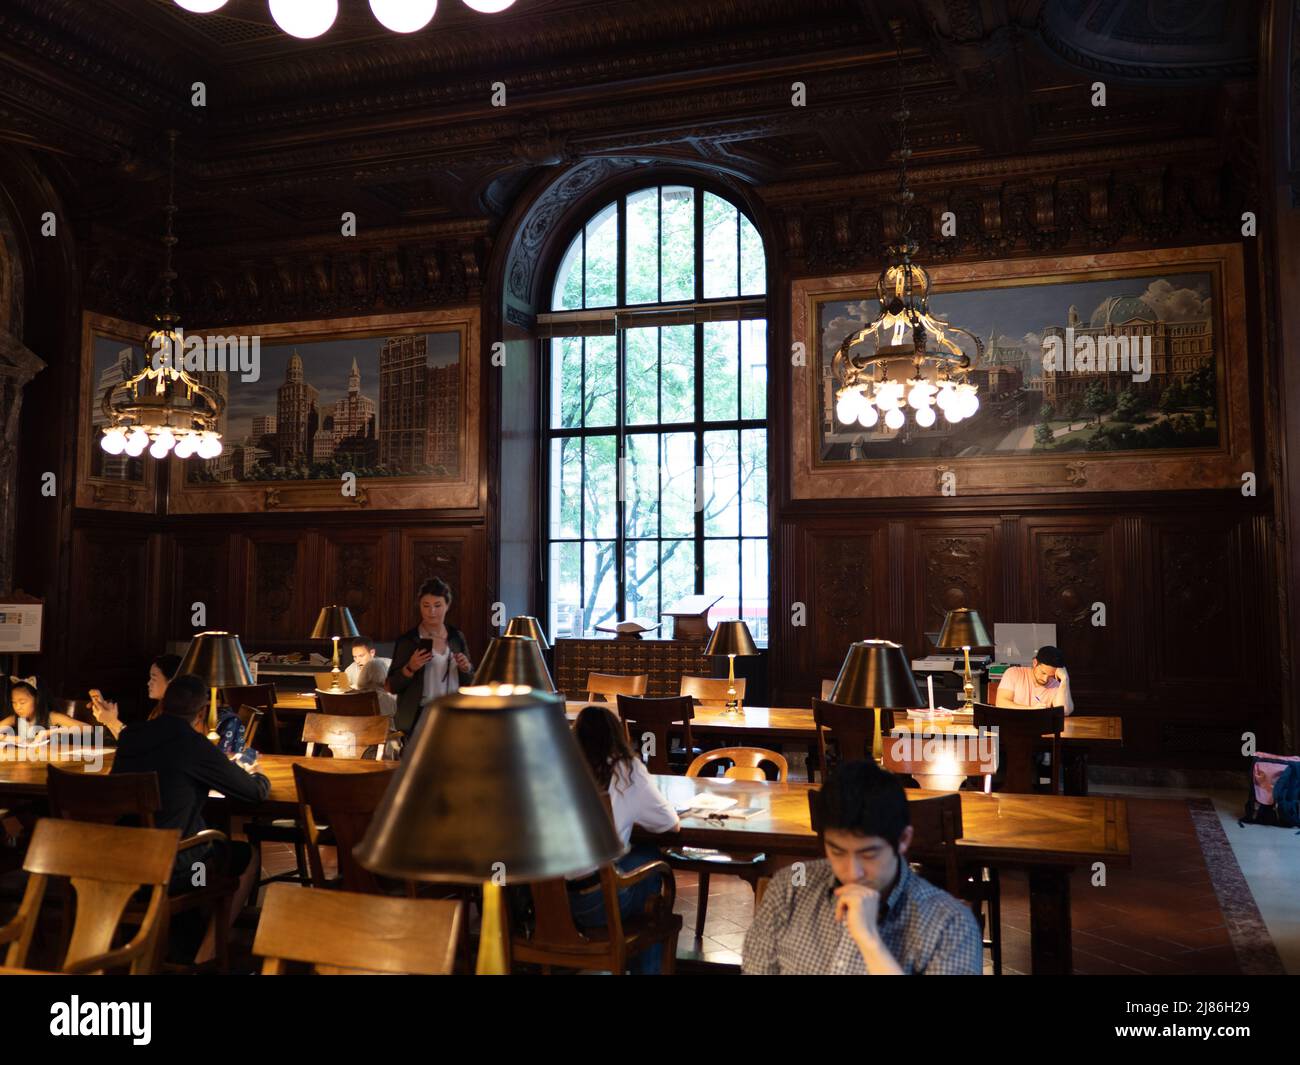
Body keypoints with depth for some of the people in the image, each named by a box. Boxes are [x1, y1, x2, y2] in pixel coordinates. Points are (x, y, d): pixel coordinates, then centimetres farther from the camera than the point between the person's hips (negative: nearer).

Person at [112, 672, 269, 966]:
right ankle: (204, 957, 21)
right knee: (247, 856, 17)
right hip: (166, 873, -7)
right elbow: (256, 791, -6)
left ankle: (185, 948, 37)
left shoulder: (129, 736, 2)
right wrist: (253, 774, 18)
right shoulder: (193, 744, -16)